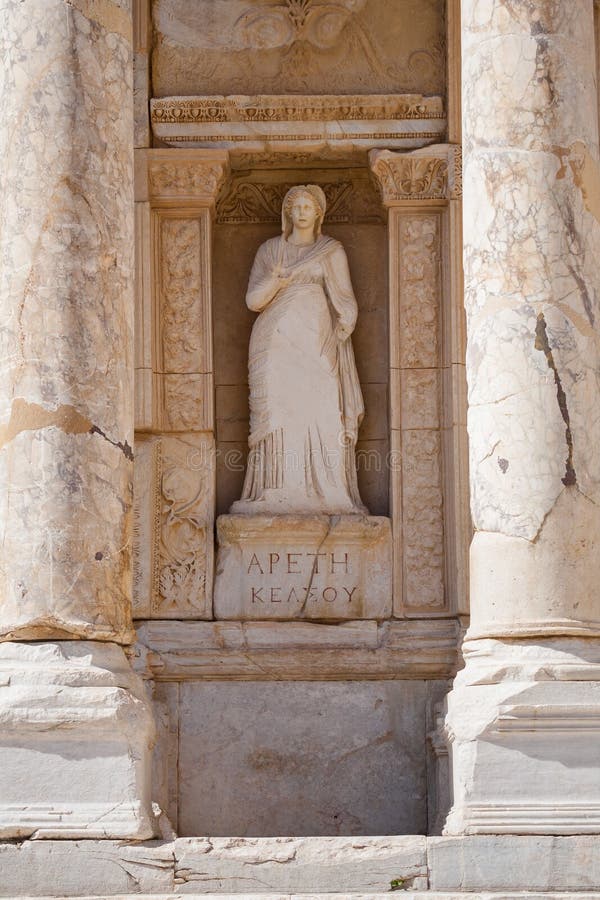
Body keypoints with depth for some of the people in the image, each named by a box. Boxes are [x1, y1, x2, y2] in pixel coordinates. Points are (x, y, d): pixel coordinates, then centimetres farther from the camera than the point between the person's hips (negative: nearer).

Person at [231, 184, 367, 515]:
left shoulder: (332, 251, 12)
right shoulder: (269, 250, 13)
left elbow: (345, 302, 11)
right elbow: (253, 300, 6)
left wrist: (341, 334, -4)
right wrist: (275, 282, -14)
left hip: (317, 347, -1)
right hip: (276, 345, 1)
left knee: (322, 414, -11)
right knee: (278, 419, -8)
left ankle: (328, 494, -12)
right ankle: (277, 496, -11)